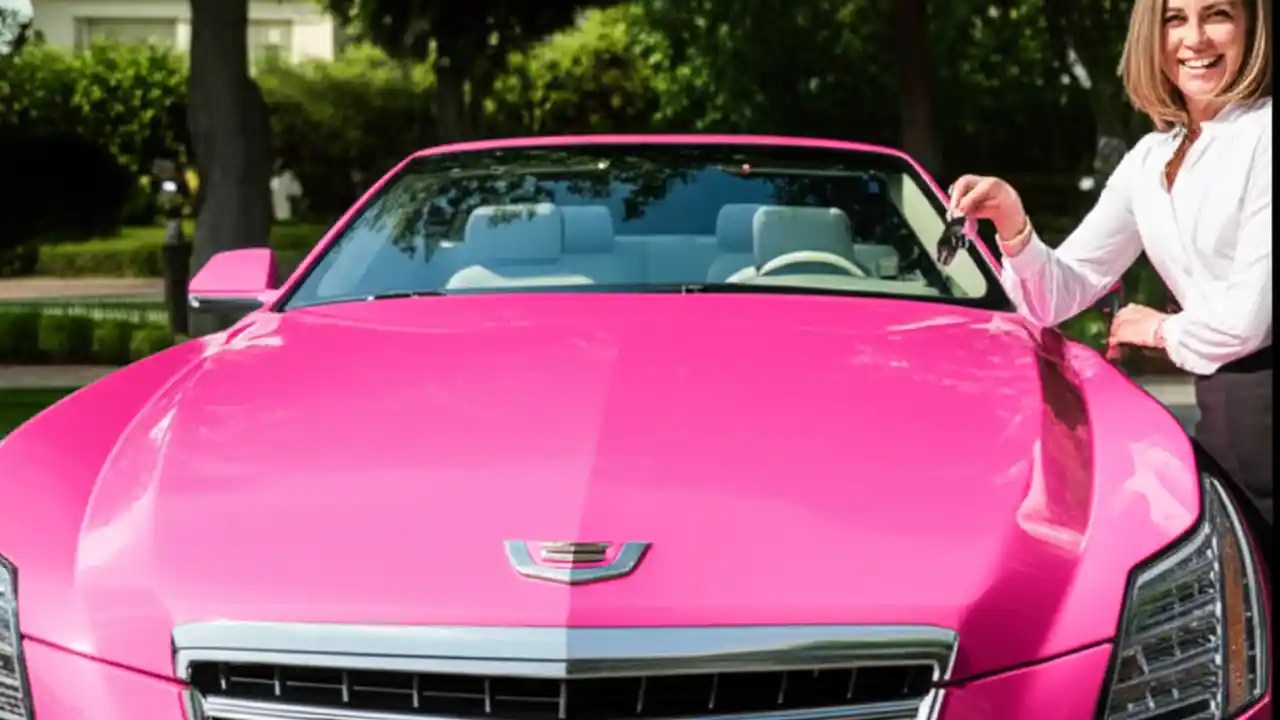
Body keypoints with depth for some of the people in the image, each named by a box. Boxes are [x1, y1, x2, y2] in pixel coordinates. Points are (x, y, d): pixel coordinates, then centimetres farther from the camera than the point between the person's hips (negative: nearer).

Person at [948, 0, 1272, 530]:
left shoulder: (1261, 134, -10)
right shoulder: (1148, 163, 12)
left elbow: (1249, 317, -14)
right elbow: (1059, 296, 11)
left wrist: (1163, 331, 5)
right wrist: (1013, 228, -8)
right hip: (1224, 417, 7)